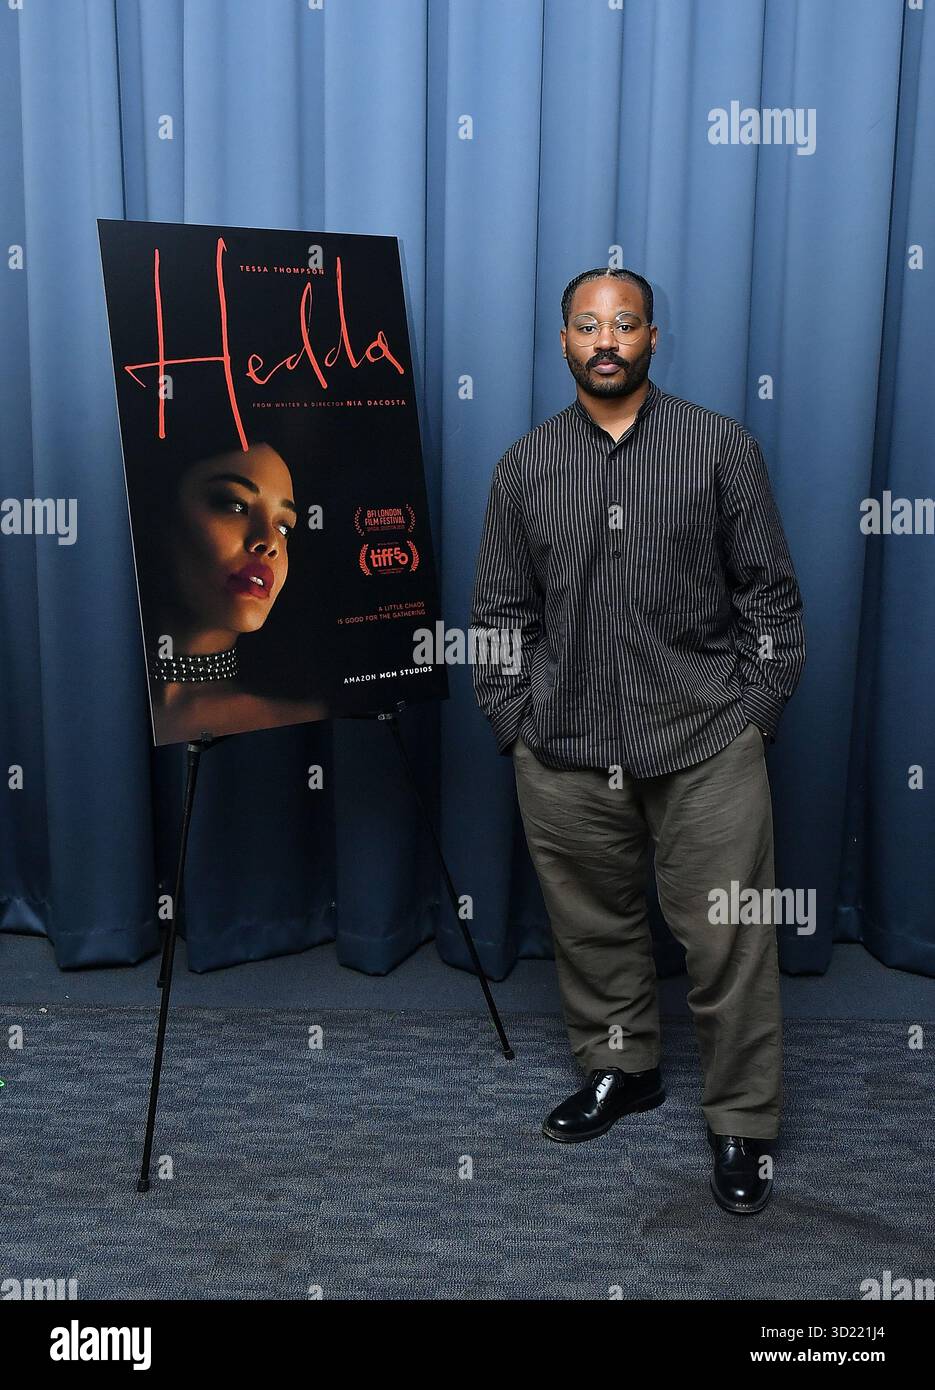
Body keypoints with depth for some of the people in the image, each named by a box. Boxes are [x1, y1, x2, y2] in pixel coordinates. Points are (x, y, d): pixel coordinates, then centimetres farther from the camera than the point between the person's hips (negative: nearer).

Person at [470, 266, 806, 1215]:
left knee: (729, 941, 2)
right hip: (564, 752, 2)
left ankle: (741, 1123, 20)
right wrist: (513, 724, 4)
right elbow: (499, 611, 10)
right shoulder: (525, 466, 7)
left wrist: (757, 711, -1)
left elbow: (768, 592, 4)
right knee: (592, 926, 14)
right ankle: (620, 1070, 37)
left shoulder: (722, 447, 2)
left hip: (706, 744, -2)